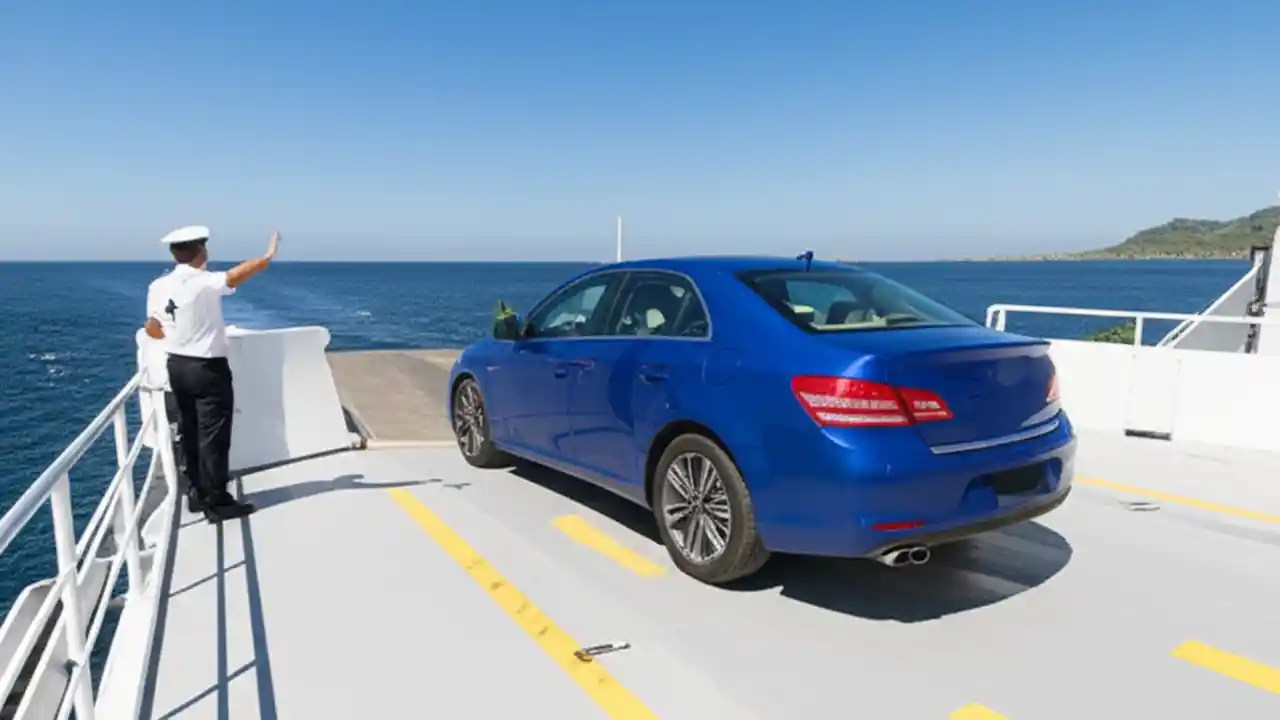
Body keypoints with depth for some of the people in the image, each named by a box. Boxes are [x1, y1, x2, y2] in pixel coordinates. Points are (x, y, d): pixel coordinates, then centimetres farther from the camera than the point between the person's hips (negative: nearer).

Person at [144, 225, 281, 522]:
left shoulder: (158, 286, 3)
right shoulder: (204, 283, -19)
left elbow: (152, 329, 11)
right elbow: (235, 276, -37)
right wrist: (268, 257, -33)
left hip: (177, 365, 8)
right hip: (208, 368, -8)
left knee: (190, 431, 16)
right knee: (213, 435, -1)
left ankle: (197, 492, 28)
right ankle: (216, 501, 5)